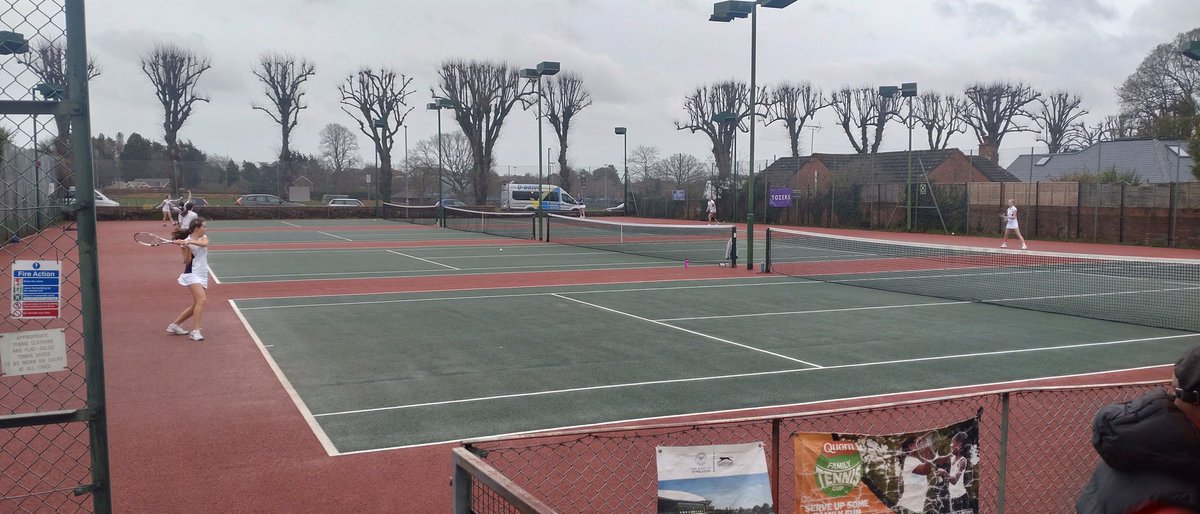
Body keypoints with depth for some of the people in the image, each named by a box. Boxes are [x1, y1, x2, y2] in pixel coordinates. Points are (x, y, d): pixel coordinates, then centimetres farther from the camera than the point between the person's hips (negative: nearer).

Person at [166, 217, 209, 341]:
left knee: (196, 305, 10)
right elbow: (187, 261, -10)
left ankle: (174, 325, 26)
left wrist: (190, 242, -31)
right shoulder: (186, 242, -7)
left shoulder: (204, 237, 8)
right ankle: (195, 331, -25)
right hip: (192, 274, -7)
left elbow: (204, 244, -17)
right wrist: (185, 247, -23)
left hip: (202, 275, 7)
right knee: (202, 299, -25)